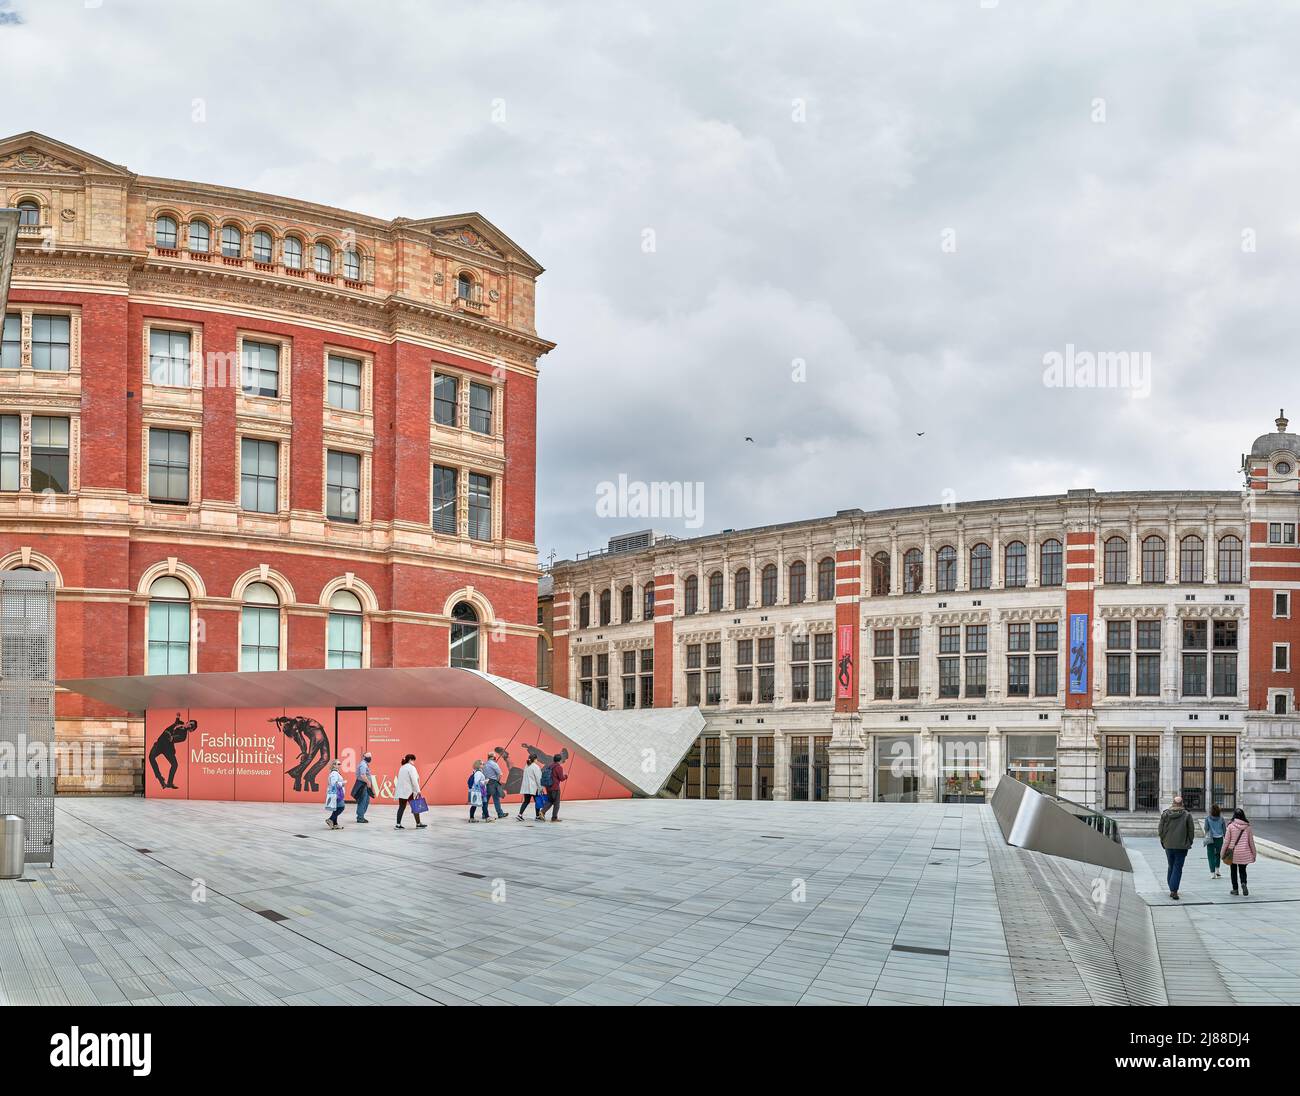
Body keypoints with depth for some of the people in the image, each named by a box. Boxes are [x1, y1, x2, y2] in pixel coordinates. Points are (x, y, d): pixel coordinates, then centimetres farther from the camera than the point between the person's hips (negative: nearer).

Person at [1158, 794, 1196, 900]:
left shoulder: (1165, 814, 2)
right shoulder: (1187, 815, -5)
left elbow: (1161, 830, 5)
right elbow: (1191, 831, -2)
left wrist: (1163, 842, 16)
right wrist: (1189, 843, 9)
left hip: (1168, 845, 3)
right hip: (1181, 846, -3)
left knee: (1171, 867, 15)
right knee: (1178, 868, -2)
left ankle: (1172, 890, 18)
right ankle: (1174, 890, -11)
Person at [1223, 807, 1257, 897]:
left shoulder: (1231, 826, -9)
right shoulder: (1247, 827, -4)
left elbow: (1226, 841, -7)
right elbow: (1251, 841, 2)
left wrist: (1223, 853, 2)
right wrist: (1253, 854, 12)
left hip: (1232, 852, -1)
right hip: (1244, 853, 1)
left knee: (1233, 871, 13)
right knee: (1243, 870, 14)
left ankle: (1235, 889, 18)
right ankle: (1243, 884, -13)